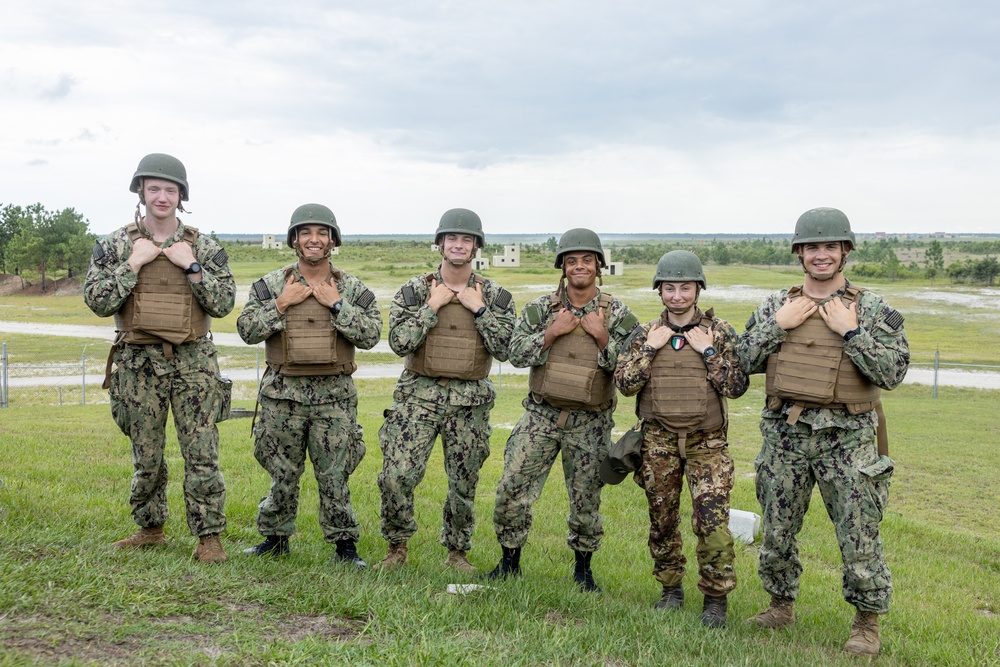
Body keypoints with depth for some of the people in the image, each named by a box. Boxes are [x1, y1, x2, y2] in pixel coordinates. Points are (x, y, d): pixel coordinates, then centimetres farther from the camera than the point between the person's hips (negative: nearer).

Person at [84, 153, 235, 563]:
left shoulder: (204, 247, 4)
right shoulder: (115, 245, 3)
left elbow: (224, 304, -3)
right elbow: (97, 301, -6)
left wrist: (190, 265, -11)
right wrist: (134, 263, -12)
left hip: (193, 363, 0)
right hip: (138, 363, 1)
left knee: (202, 453, -3)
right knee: (146, 456, 10)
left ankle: (208, 537, 6)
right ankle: (150, 529, 27)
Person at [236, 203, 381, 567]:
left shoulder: (352, 289, 4)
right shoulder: (271, 285, 4)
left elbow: (371, 335, -6)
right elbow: (247, 330, -3)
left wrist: (336, 304, -12)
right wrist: (281, 303, -12)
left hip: (334, 394, 0)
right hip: (283, 392, 1)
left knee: (334, 475, 2)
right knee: (282, 473, 9)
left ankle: (344, 542, 14)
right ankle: (275, 537, 25)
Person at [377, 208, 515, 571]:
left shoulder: (495, 296, 4)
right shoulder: (415, 290, 1)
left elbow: (504, 349, -6)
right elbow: (399, 342, -10)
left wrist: (479, 309, -11)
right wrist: (432, 306, -12)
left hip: (470, 401, 1)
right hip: (419, 395, -1)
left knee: (464, 484, 9)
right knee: (396, 476, -8)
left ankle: (457, 551, 29)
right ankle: (397, 547, 14)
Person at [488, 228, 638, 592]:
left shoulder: (619, 314, -1)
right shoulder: (541, 308, 2)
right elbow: (516, 354, -6)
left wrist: (602, 338, -17)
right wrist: (552, 333, -16)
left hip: (590, 423, -1)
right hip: (541, 415, 1)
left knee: (586, 499, 8)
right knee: (512, 489, -1)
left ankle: (583, 566, 29)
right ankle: (510, 559, 18)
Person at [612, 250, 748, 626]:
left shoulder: (720, 333, 0)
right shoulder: (647, 334, 5)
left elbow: (737, 387, -7)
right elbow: (624, 384, -3)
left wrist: (708, 352, -14)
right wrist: (649, 349, -10)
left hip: (707, 443, -2)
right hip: (658, 440, 2)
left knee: (712, 521, -10)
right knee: (662, 520, 10)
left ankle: (715, 598, 5)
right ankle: (671, 589, 28)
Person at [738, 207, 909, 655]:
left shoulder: (872, 309, -1)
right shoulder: (778, 305, 8)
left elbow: (893, 373, -10)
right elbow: (745, 361, 4)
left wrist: (851, 332, -15)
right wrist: (779, 325, -7)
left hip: (847, 438, -3)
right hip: (785, 435, 3)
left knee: (859, 535, 1)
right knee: (777, 530, 13)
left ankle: (867, 624, 18)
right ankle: (780, 606, 32)